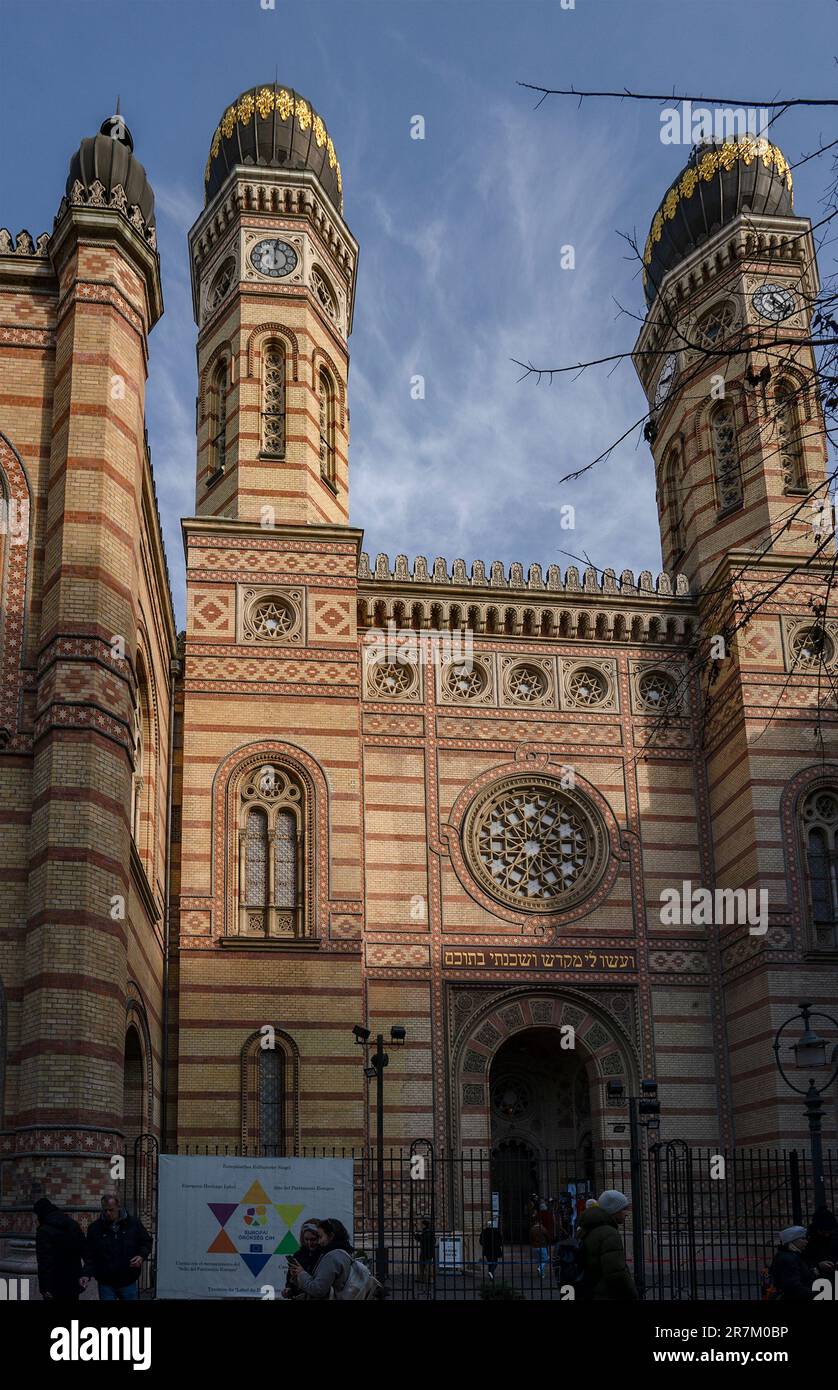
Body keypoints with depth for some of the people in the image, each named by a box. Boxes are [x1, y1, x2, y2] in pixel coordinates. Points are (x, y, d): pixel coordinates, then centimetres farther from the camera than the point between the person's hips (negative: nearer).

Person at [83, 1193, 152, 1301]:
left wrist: (142, 1256, -9)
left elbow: (146, 1242, 10)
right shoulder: (94, 1227, -2)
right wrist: (87, 1274, -13)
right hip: (106, 1284, 0)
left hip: (129, 1282, 1)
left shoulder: (133, 1223, -1)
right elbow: (89, 1255, 1)